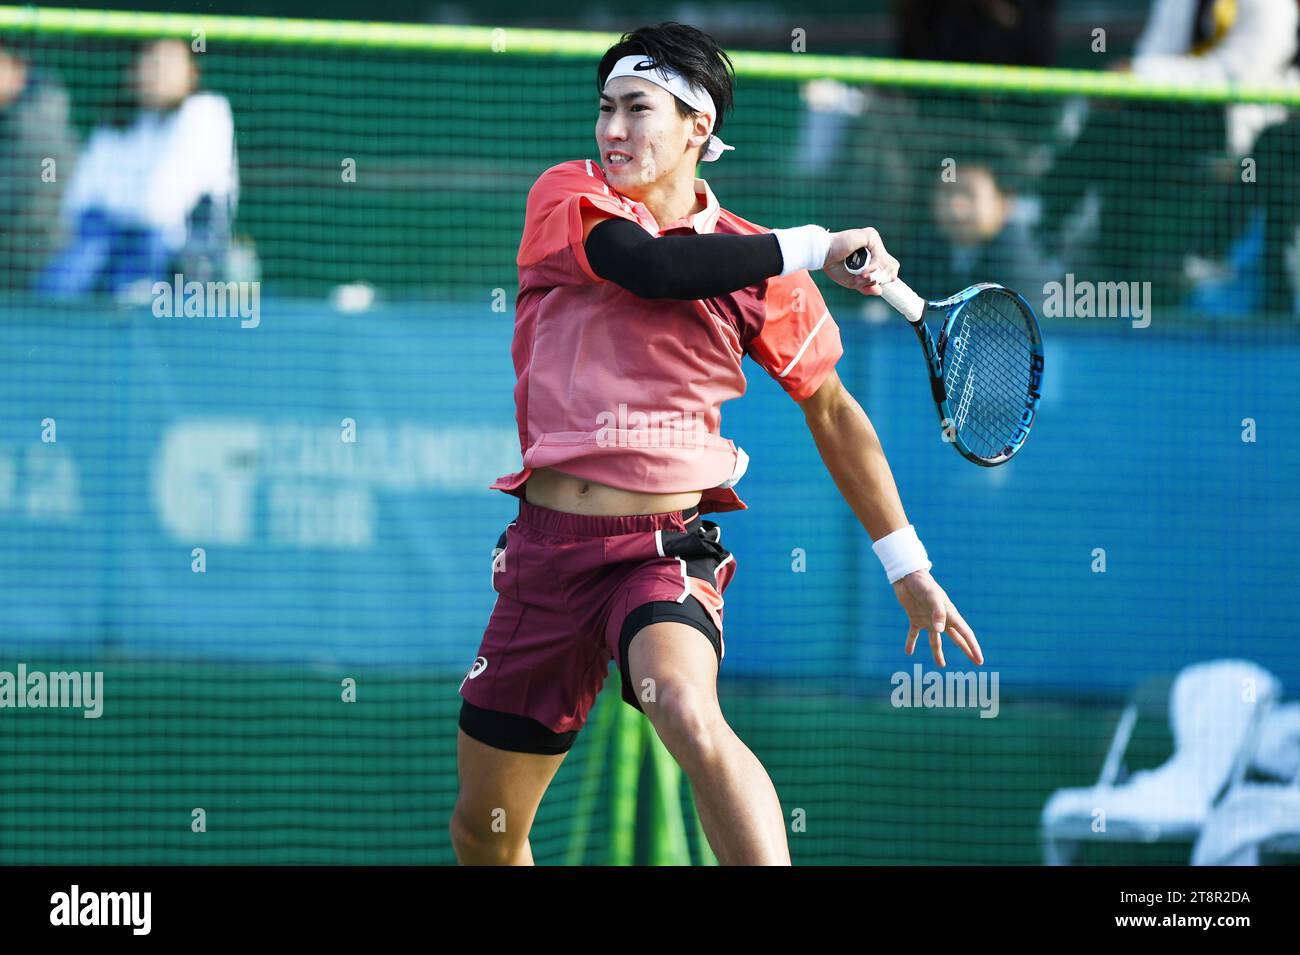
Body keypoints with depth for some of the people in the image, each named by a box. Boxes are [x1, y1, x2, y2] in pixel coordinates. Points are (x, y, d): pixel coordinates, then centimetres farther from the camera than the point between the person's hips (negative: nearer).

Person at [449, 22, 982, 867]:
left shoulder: (758, 268, 3)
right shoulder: (567, 197, 2)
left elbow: (831, 409, 15)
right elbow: (647, 265, -19)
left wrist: (907, 567, 14)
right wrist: (812, 249, -13)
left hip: (666, 545, -2)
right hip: (547, 545, 2)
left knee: (687, 713, -35)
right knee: (483, 831, 8)